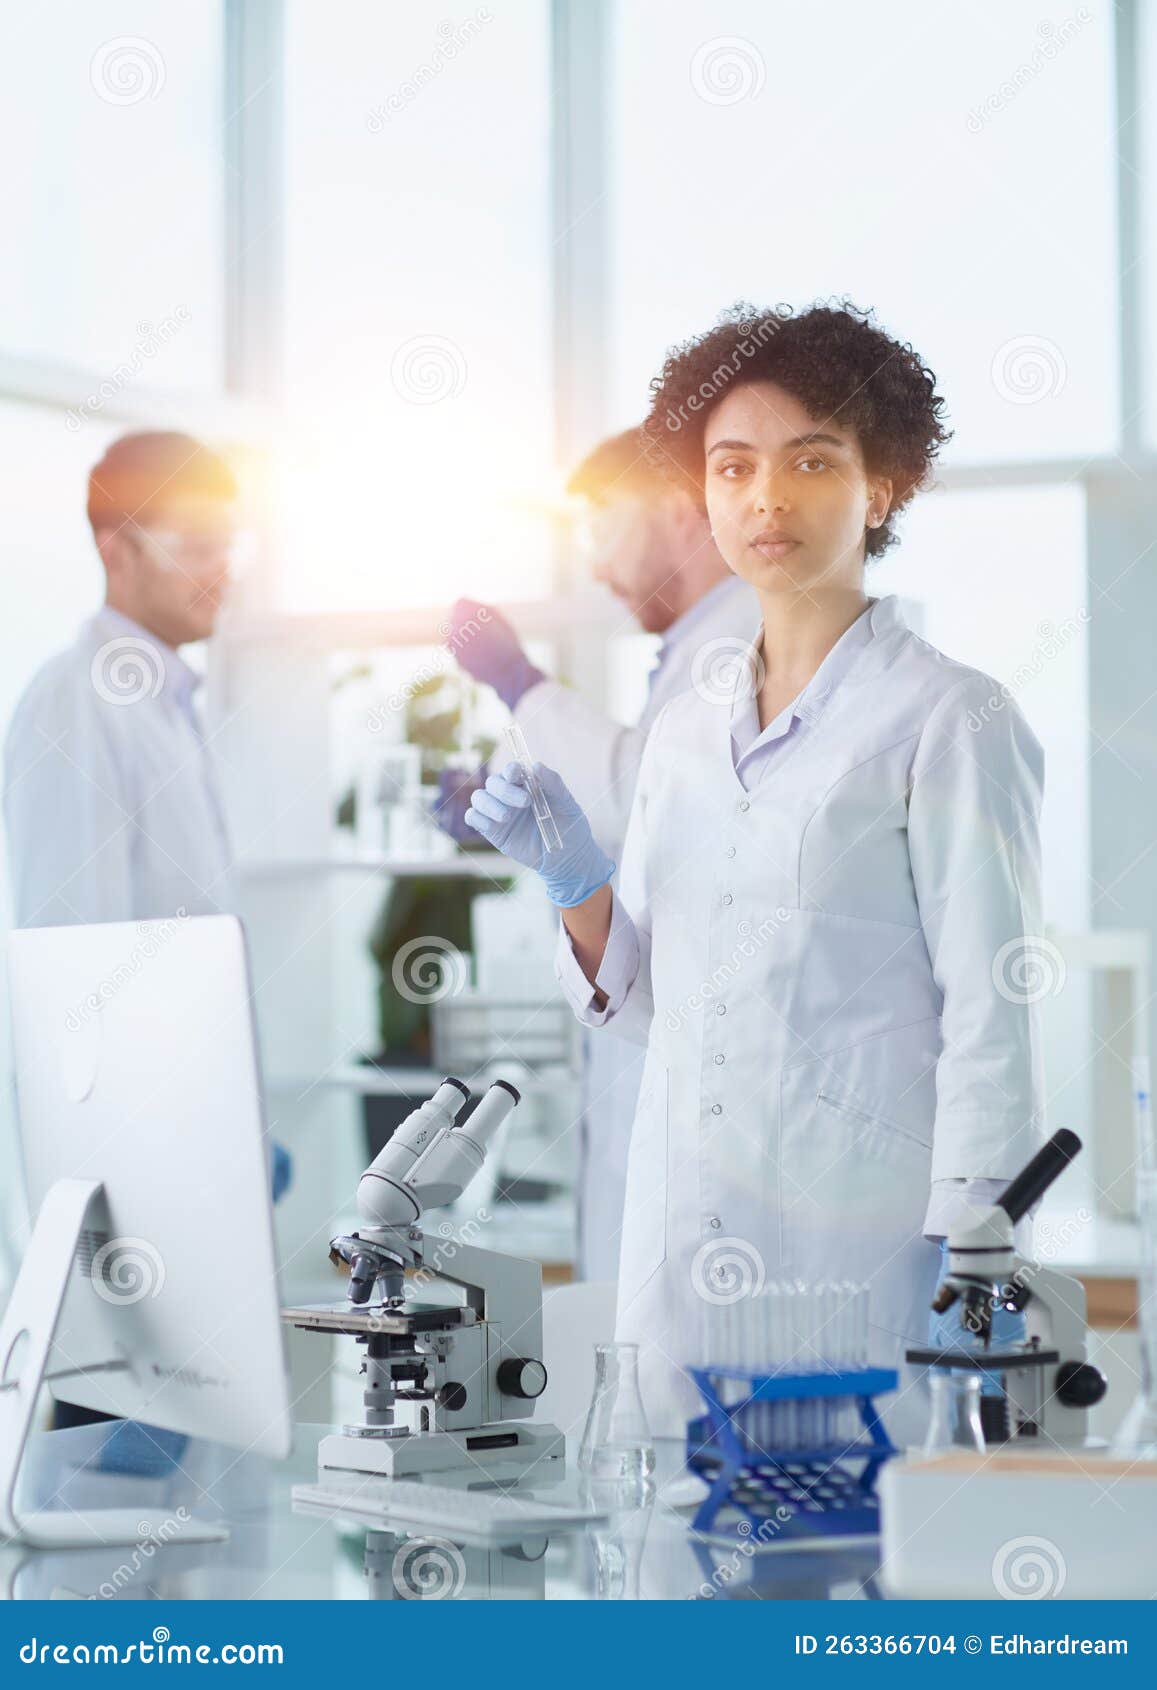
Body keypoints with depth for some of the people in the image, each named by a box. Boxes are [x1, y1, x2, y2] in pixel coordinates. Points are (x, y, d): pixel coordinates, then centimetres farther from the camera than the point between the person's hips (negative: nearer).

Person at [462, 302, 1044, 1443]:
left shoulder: (949, 724, -4)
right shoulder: (683, 735, 14)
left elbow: (992, 1026, -8)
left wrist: (966, 1266, -14)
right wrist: (571, 879, 2)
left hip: (859, 1254, -5)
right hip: (681, 1257, 5)